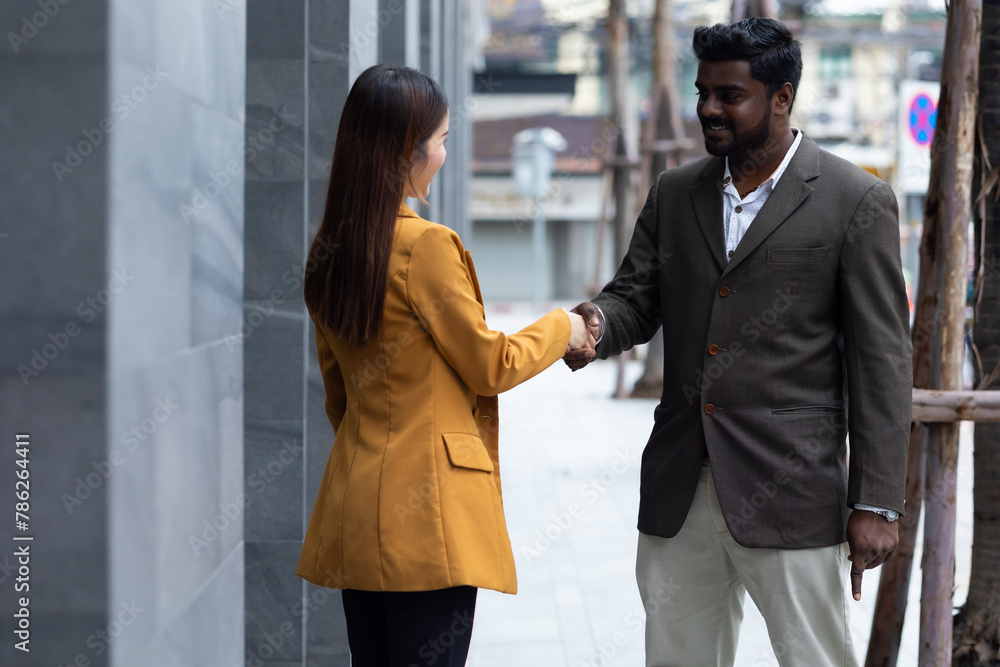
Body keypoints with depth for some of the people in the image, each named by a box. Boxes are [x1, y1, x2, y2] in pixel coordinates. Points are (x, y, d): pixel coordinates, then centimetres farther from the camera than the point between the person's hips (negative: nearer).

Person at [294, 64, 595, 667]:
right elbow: (490, 367, -7)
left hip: (354, 499, 8)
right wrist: (561, 329, 9)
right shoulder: (426, 245, -16)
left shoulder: (329, 250, 8)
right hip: (426, 510, -8)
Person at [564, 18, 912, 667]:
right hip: (678, 492, 5)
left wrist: (876, 503, -9)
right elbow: (635, 297, 13)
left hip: (790, 490, -5)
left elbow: (882, 361, -5)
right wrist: (594, 324, -14)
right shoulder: (675, 193, 12)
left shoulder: (856, 201, -4)